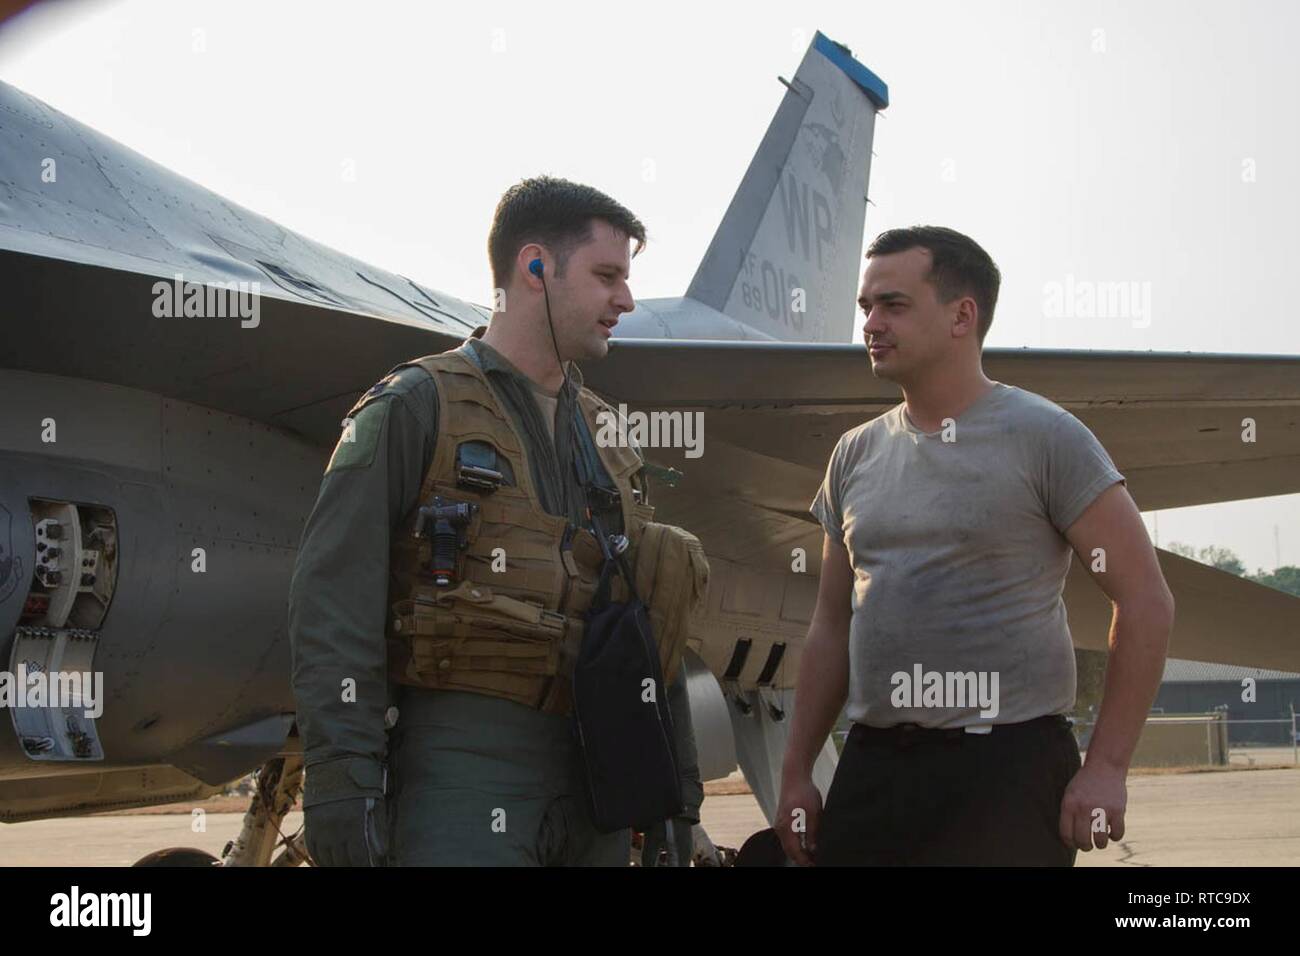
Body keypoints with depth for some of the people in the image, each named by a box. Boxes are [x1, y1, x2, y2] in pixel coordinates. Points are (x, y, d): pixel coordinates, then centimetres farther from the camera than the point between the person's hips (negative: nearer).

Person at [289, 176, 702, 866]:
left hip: (593, 779, 7)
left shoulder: (604, 438, 18)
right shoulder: (414, 407, -2)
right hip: (460, 767, -6)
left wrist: (679, 782, 16)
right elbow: (333, 606, -10)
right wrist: (340, 780, -19)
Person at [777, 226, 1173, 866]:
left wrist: (1106, 768, -10)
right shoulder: (856, 455, 12)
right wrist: (796, 774, 13)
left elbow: (1145, 603, -6)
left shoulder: (1042, 436, -5)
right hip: (871, 768, 5)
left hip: (1005, 766, -5)